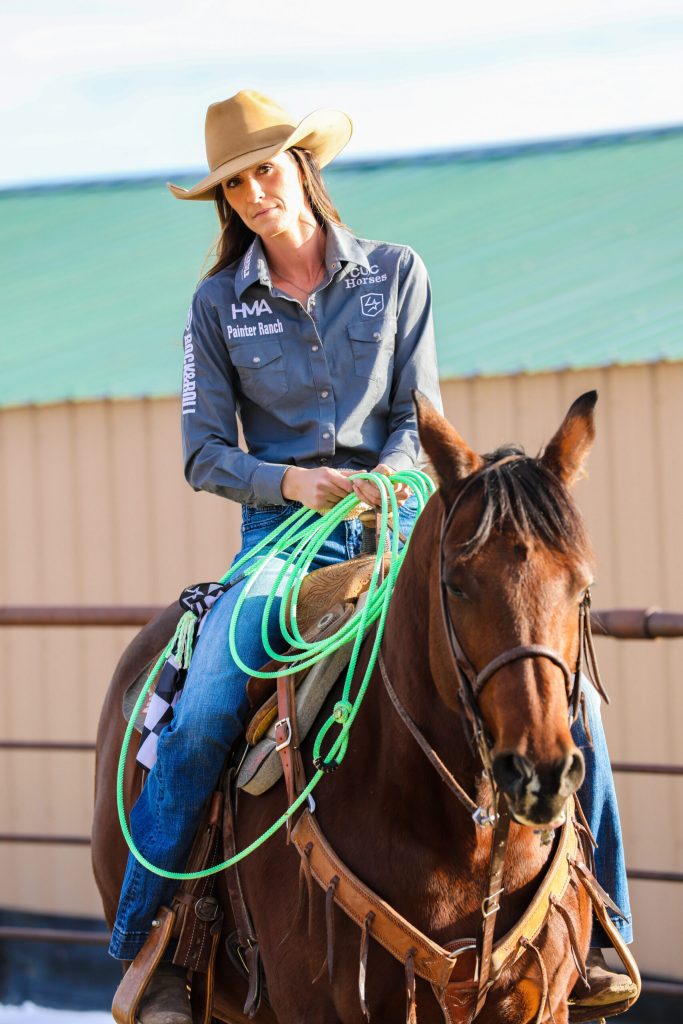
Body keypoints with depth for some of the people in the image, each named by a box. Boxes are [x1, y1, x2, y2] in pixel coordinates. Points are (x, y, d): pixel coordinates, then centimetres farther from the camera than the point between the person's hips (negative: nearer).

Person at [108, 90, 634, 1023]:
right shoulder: (219, 305, 6)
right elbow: (204, 453, 4)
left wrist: (380, 483, -15)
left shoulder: (395, 273, 7)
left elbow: (418, 414, 5)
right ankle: (146, 944, -11)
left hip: (398, 517, 1)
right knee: (200, 717, -25)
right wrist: (289, 481, -15)